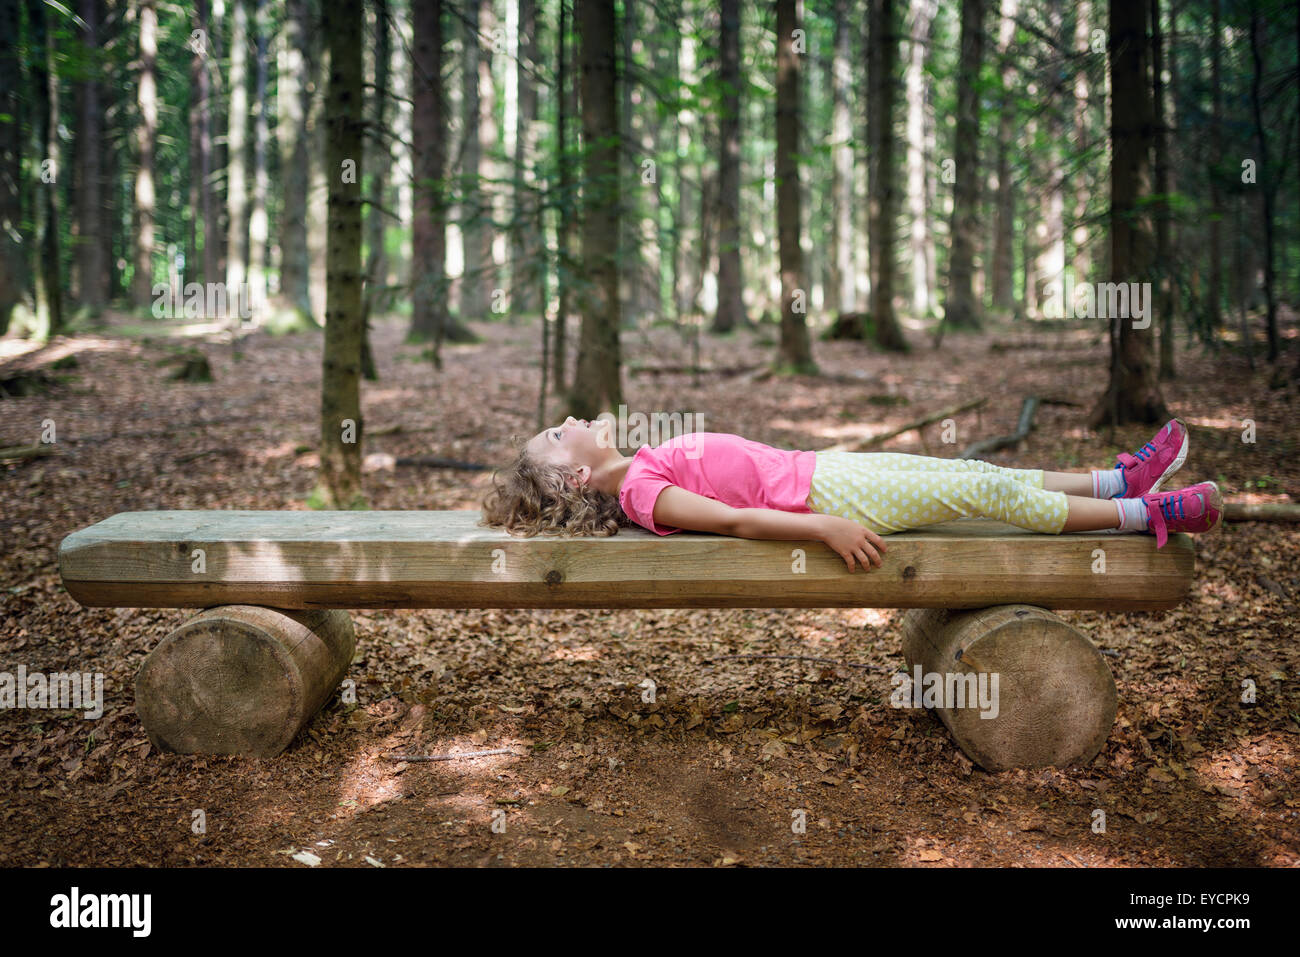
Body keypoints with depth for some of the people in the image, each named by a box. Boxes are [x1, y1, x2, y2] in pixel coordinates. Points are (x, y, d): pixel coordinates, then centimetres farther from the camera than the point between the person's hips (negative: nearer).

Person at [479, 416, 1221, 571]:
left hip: (819, 470, 9)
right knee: (990, 491, -6)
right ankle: (1149, 515, 5)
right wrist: (826, 529, -28)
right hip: (822, 495, -9)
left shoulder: (641, 471, 13)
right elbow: (732, 520, -23)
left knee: (980, 475, 9)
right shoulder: (640, 495, -15)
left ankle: (1124, 480, 19)